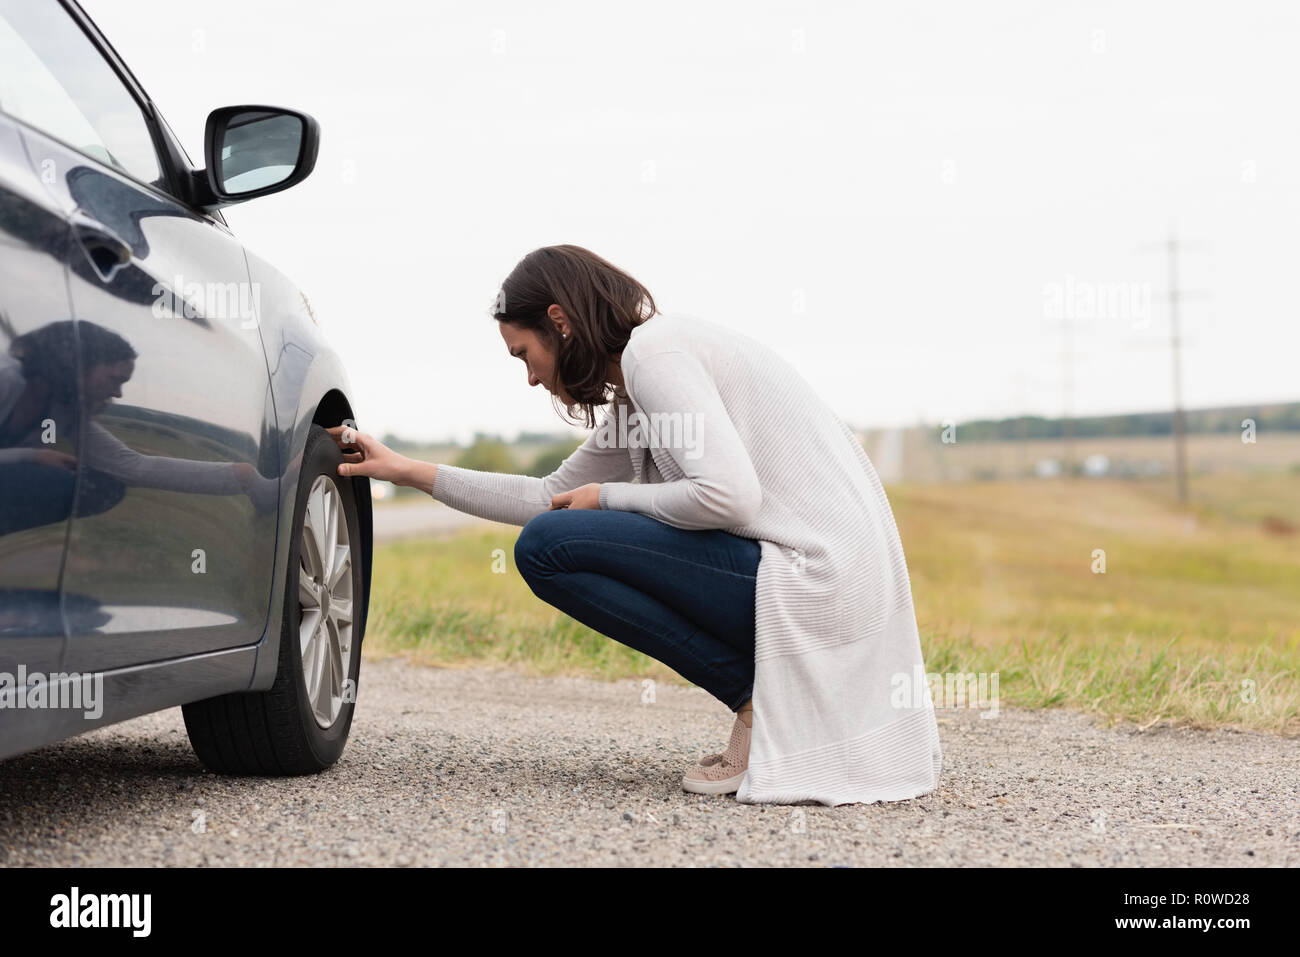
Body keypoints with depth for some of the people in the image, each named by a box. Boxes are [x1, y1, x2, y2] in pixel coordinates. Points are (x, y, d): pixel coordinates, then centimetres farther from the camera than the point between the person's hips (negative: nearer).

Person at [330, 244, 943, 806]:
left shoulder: (654, 349, -10)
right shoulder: (633, 400, 20)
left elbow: (728, 495, -22)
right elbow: (553, 495, 30)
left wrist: (608, 498, -5)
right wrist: (409, 472, 30)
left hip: (817, 579, -10)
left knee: (547, 548, -10)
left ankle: (762, 699, -9)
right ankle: (772, 700, 11)